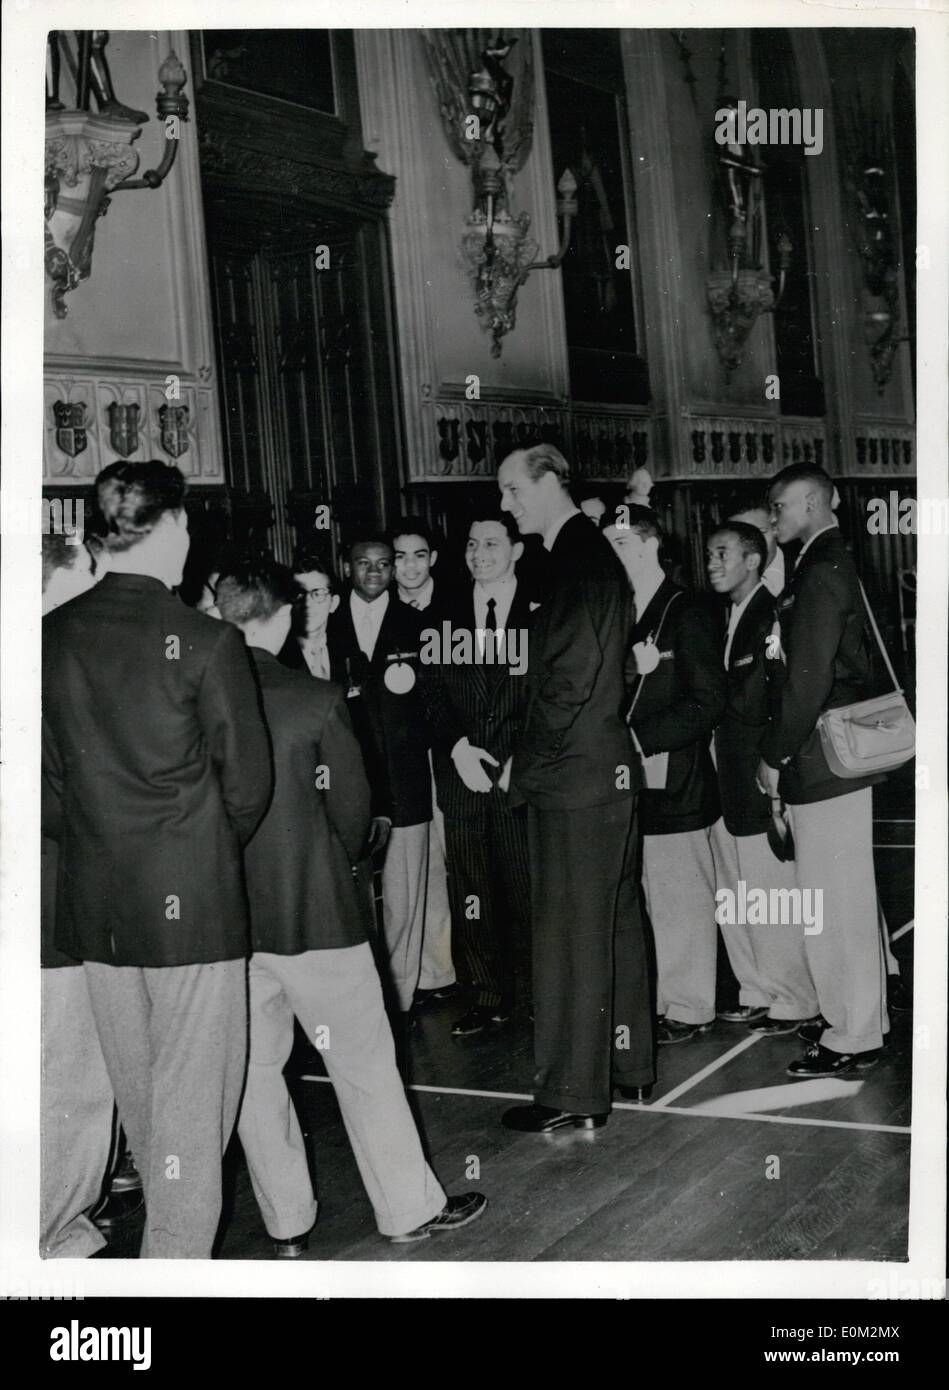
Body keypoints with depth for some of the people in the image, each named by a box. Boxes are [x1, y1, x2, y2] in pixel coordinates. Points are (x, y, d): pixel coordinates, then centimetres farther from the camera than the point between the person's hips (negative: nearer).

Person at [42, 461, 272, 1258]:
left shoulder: (55, 636, -1)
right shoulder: (207, 642, -14)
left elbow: (45, 778, 5)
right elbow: (247, 782, -7)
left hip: (93, 901, 6)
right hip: (191, 897, -5)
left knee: (137, 1095, 20)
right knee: (192, 1099, 6)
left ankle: (170, 1231, 39)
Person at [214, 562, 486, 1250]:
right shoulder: (317, 701, -12)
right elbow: (352, 804, -6)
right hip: (313, 910, -3)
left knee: (252, 1069, 14)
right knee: (364, 1063, 9)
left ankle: (286, 1221, 23)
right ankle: (410, 1208, 20)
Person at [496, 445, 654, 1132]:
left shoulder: (579, 559, -15)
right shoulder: (589, 552, 15)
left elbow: (571, 681, -21)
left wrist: (526, 767, -12)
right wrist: (531, 759, 14)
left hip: (574, 779, -10)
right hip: (607, 771, 10)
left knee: (569, 933, -3)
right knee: (616, 922, 17)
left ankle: (574, 1093, 4)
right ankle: (629, 1061, 29)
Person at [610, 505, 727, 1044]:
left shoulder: (689, 613, -4)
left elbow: (708, 702, -10)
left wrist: (639, 737, -17)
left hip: (672, 783, -5)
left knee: (681, 899, 0)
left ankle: (689, 1008, 11)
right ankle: (647, 1000, 17)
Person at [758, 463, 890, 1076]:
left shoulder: (822, 570, -16)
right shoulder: (836, 562, 14)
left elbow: (809, 677, -20)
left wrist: (775, 756, -12)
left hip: (823, 763, -10)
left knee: (834, 904, -2)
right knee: (850, 899, 17)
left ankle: (853, 1038, 6)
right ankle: (862, 1019, 27)